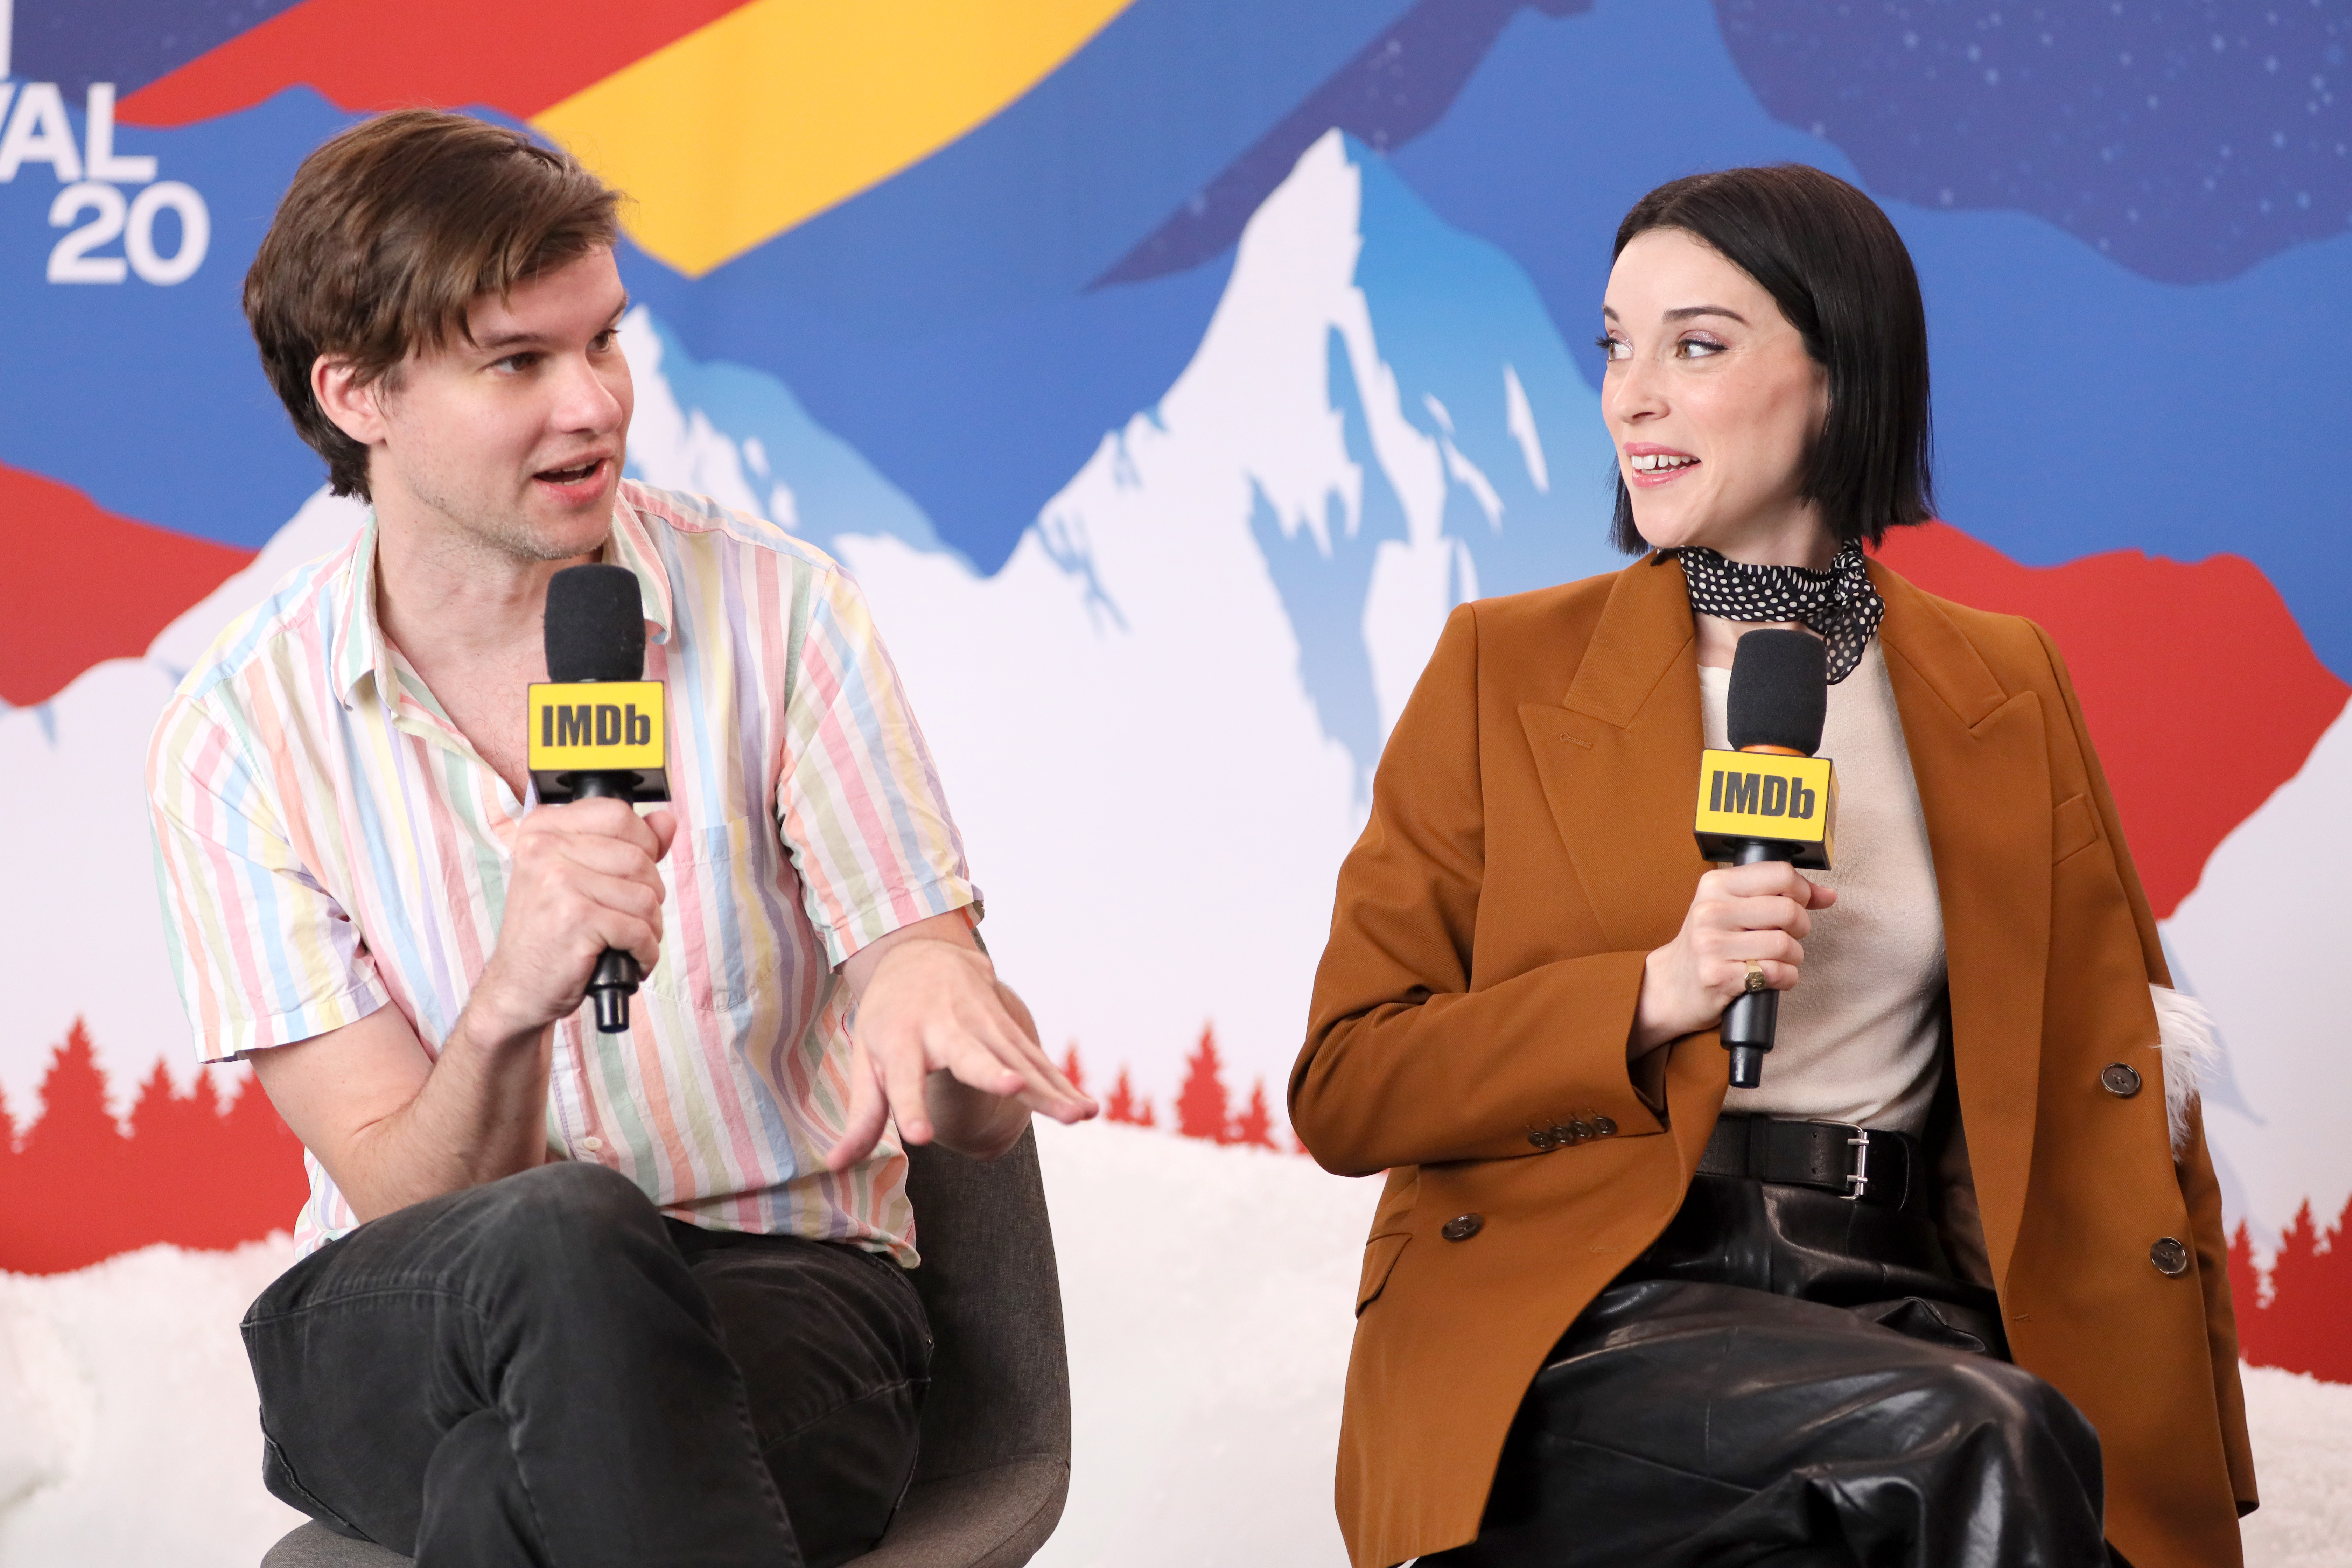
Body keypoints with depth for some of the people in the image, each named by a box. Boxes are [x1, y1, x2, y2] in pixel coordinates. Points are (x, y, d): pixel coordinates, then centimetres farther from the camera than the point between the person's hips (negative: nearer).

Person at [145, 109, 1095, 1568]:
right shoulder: (237, 735, -1)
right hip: (402, 1336, 1)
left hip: (784, 1293, -1)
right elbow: (404, 1199, -7)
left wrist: (934, 984, -29)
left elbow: (987, 1123, -4)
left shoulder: (777, 611, -1)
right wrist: (505, 1016, -30)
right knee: (567, 1240, -37)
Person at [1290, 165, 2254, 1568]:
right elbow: (1344, 1093, 3)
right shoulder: (1506, 668, 7)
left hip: (1887, 1298, 3)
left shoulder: (2004, 691, 15)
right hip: (1571, 1313, -3)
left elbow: (2108, 1089, 20)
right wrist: (1655, 996, -12)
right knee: (1984, 1448, -32)